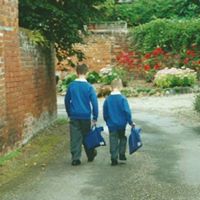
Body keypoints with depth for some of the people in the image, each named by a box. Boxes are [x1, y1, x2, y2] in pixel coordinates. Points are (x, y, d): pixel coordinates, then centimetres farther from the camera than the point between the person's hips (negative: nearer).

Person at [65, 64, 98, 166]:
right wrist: (95, 117, -2)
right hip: (86, 116, -1)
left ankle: (75, 158, 2)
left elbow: (67, 100, 9)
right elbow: (94, 102, -9)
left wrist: (69, 113, 21)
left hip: (74, 116, 1)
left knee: (75, 138, 5)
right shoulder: (89, 87, -8)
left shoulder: (71, 85, -1)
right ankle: (90, 156, 28)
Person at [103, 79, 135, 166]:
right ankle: (122, 154, 17)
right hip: (121, 124, -2)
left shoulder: (107, 100, -3)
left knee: (113, 142, 8)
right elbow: (127, 112, -13)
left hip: (111, 125, 2)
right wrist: (130, 122, -1)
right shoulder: (122, 98, -13)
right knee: (122, 139, 21)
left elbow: (105, 114, 4)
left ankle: (114, 159, 8)